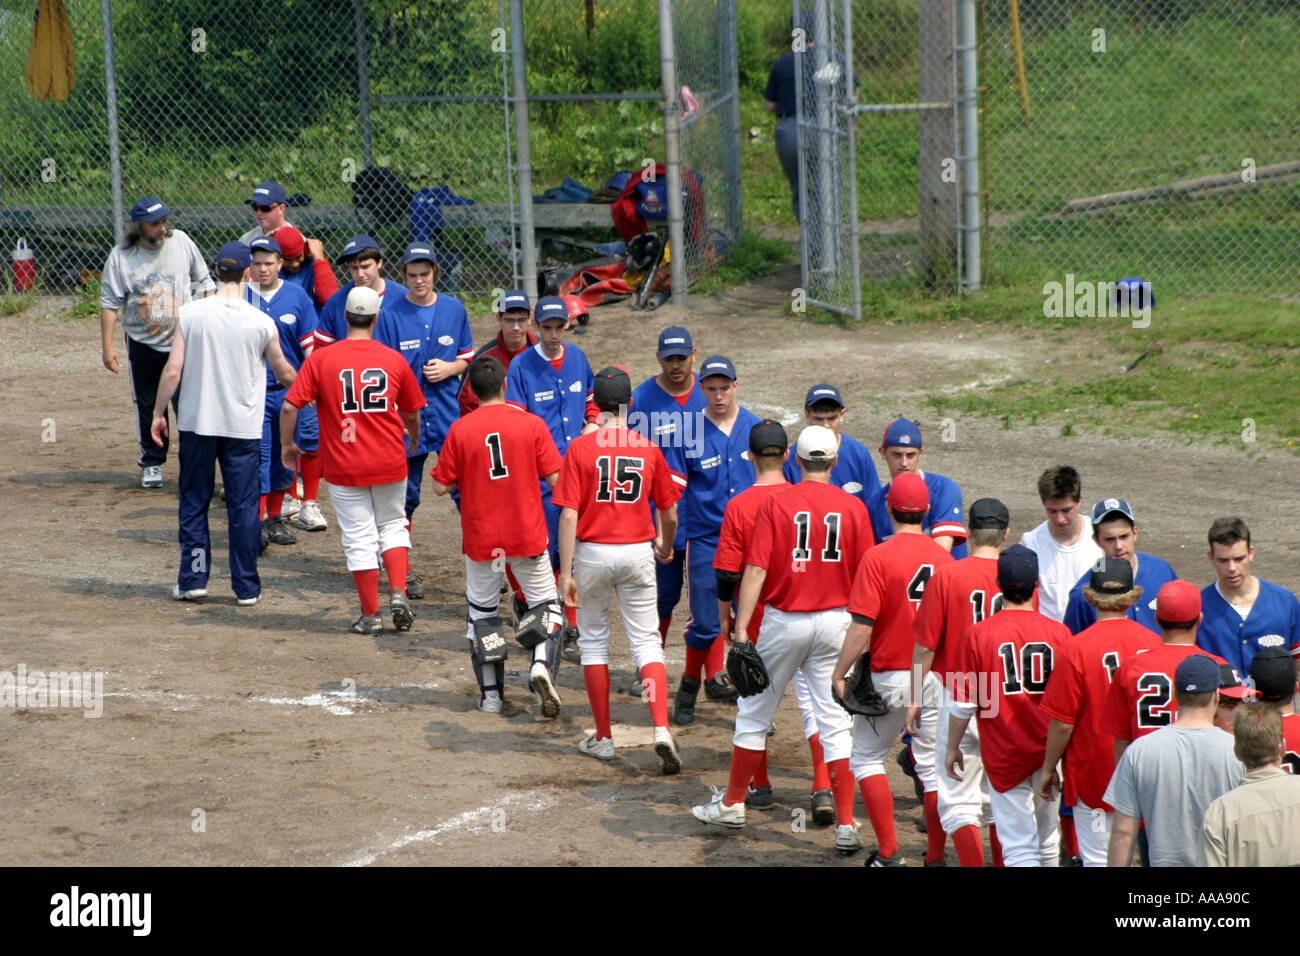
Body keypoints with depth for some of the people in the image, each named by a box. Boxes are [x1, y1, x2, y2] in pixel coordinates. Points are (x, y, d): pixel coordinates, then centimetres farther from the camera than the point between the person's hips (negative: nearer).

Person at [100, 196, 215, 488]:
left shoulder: (181, 242, -4)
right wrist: (107, 346, -7)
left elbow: (203, 284, 7)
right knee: (148, 406, 9)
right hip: (143, 344, 0)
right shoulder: (121, 256, -8)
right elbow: (109, 302, -4)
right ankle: (152, 462, 25)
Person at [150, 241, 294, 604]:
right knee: (243, 506, 7)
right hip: (243, 426, 0)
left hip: (196, 423, 0)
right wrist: (300, 383, 29)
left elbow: (173, 369, -8)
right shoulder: (261, 322, -7)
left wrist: (158, 414, 4)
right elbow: (283, 373, 6)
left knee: (193, 503, 13)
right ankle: (246, 587, 10)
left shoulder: (190, 313, -7)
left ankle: (193, 578, 14)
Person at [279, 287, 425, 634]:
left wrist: (287, 444, 6)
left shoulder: (320, 359, -8)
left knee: (360, 539, 6)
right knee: (392, 525, 20)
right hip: (390, 462, 1)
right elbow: (412, 413, 9)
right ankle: (398, 594, 3)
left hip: (344, 465, -1)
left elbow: (289, 407, -11)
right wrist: (413, 439, 30)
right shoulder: (394, 359, -2)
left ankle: (371, 616, 11)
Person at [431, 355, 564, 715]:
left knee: (482, 612, 16)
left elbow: (441, 486, -4)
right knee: (545, 605, 13)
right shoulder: (532, 424, -7)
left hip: (480, 539, 0)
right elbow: (555, 479, -7)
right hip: (527, 536, 0)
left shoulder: (459, 430, -7)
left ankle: (490, 694, 17)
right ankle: (542, 665, -12)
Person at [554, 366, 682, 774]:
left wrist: (566, 572, -10)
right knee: (646, 642, 6)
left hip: (593, 552, -1)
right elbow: (669, 514, 6)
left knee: (593, 641, 13)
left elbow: (569, 515, -13)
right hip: (638, 553, 2)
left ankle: (603, 737, 17)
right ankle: (661, 728, -12)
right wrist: (666, 547, 27)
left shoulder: (580, 447, -8)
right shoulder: (648, 449, -1)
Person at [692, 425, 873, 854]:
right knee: (836, 722, 3)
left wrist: (740, 627, -11)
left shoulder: (776, 502, -7)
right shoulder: (853, 507, -2)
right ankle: (846, 824, -2)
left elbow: (756, 570, -11)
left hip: (784, 621, -1)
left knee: (753, 713, 14)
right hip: (836, 621, 1)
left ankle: (732, 804, 26)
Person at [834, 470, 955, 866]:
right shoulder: (943, 556, 2)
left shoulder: (878, 557, -13)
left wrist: (839, 673, -9)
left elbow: (862, 627, -18)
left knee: (867, 758, 10)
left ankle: (888, 852, 4)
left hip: (891, 677, -4)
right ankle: (937, 853, 14)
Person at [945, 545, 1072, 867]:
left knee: (1019, 847, -4)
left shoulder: (980, 633, -12)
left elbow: (964, 703, -7)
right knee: (1047, 838, 21)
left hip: (1004, 754, -3)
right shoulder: (1058, 632, -5)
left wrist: (952, 747, 7)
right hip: (1049, 749, 3)